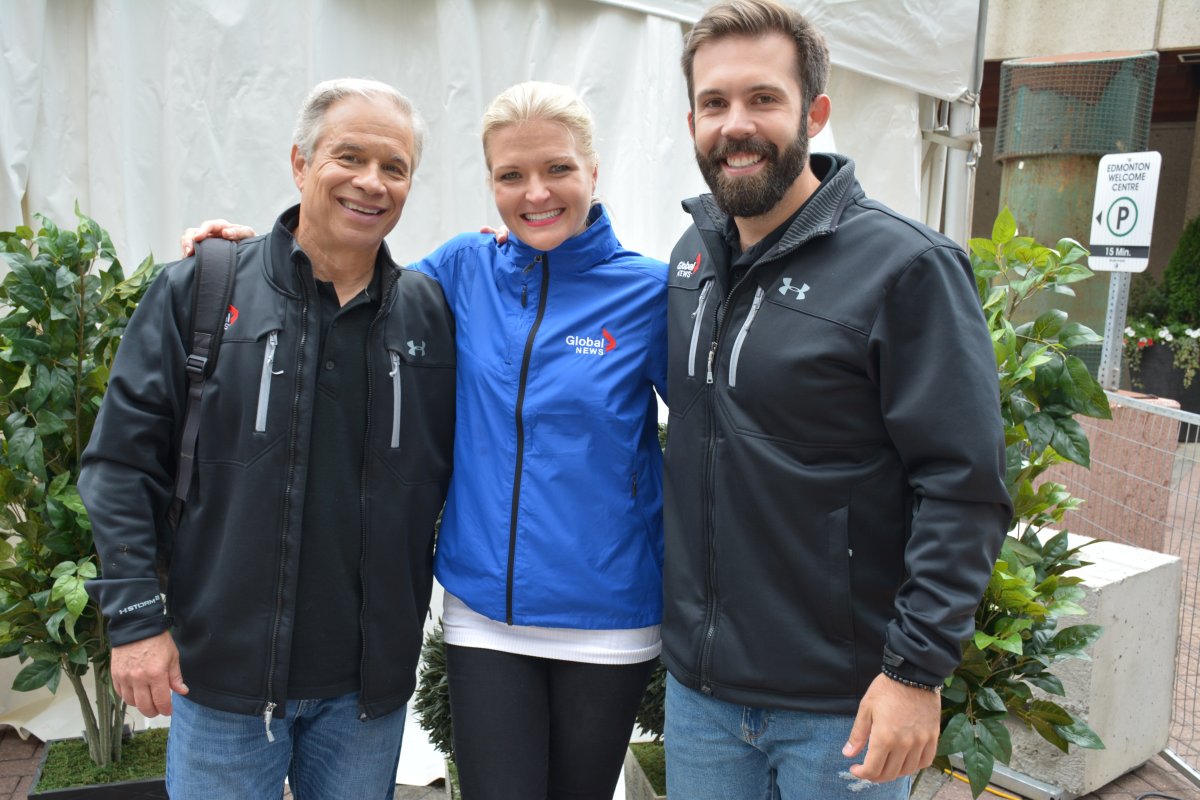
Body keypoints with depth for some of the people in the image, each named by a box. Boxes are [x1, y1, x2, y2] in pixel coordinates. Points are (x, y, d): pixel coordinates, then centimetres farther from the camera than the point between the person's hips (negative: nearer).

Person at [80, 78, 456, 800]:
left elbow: (457, 472, 7)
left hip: (369, 684, 2)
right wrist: (136, 618, -7)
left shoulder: (430, 311, 1)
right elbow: (122, 462, -3)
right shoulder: (200, 290, -4)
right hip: (222, 669, -2)